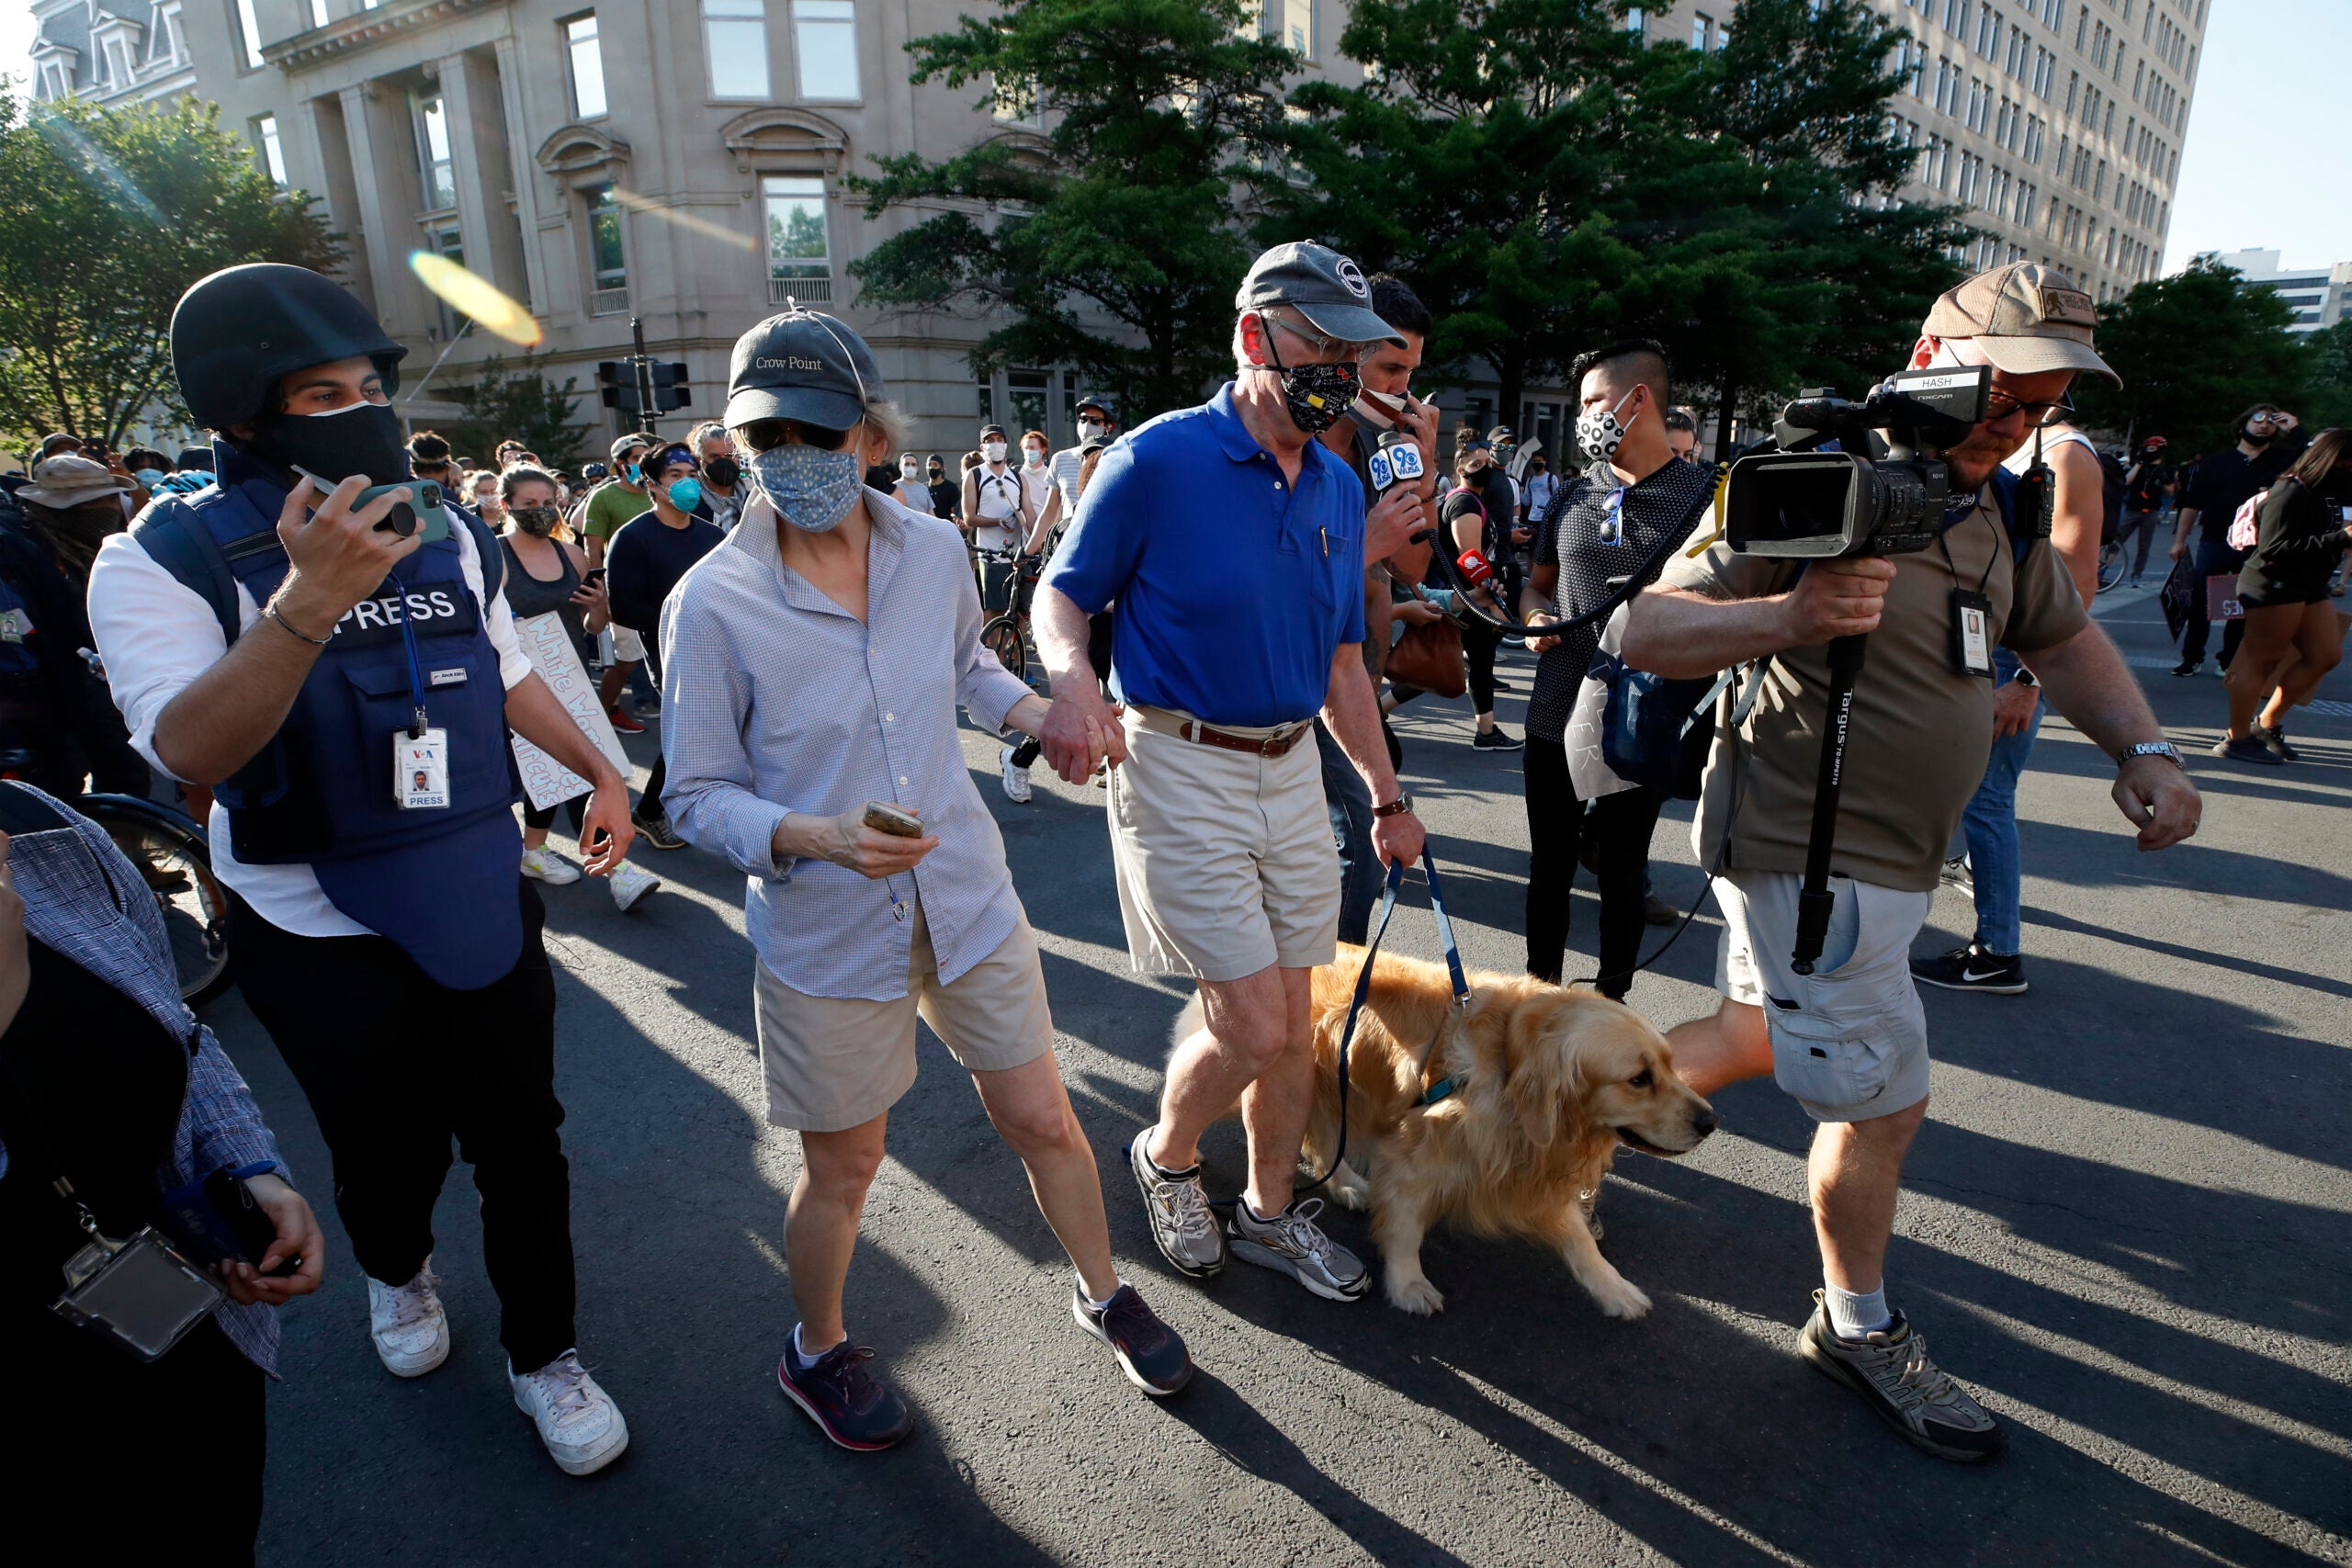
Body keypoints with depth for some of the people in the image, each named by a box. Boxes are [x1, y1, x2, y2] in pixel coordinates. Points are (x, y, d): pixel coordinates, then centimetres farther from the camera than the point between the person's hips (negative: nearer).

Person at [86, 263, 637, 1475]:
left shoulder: (444, 533, 2)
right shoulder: (164, 559, -13)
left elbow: (507, 672, 17)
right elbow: (192, 751, -29)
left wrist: (598, 769, 13)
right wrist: (306, 606, -41)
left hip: (482, 907, 4)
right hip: (321, 937, -3)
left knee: (522, 1142, 11)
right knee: (391, 1151, 15)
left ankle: (542, 1353, 32)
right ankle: (395, 1272, 51)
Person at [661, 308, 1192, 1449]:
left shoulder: (934, 551, -4)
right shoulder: (711, 605, -15)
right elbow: (699, 797, -10)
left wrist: (1035, 710, -1)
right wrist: (814, 836, -28)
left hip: (965, 896, 3)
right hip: (825, 931, -3)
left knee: (1042, 1119, 15)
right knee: (843, 1167, 16)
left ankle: (1103, 1293, 44)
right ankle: (816, 1353, 46)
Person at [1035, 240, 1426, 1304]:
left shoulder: (1338, 488, 8)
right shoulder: (1157, 460, -11)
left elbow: (1339, 657, 15)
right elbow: (1061, 595, -5)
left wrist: (1387, 796, 16)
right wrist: (1073, 680, -27)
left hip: (1291, 769, 6)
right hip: (1179, 769, -6)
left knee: (1293, 1021, 12)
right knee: (1253, 1027, -5)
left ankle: (1270, 1211, 34)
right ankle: (1166, 1157, 27)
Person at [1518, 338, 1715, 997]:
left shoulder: (1705, 494, -4)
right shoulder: (1572, 495, 9)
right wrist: (1535, 616, -1)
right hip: (1556, 718, 3)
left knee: (1623, 870, 11)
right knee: (1550, 866, 12)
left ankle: (1611, 998, 28)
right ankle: (1542, 988, 29)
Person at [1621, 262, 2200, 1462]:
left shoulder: (1996, 504, 9)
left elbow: (2063, 636, 21)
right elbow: (1648, 632, -22)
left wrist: (2141, 747, 5)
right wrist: (1783, 616, -40)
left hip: (1889, 856, 9)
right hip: (1811, 852, -9)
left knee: (1770, 1037, 22)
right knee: (1882, 1098, 2)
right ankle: (1859, 1330, 24)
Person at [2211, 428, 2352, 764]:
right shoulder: (2290, 494, -17)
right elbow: (2275, 550, -25)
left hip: (2309, 585, 10)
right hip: (2274, 585, -10)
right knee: (2261, 660, -5)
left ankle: (2268, 722, 20)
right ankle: (2236, 739, 2)